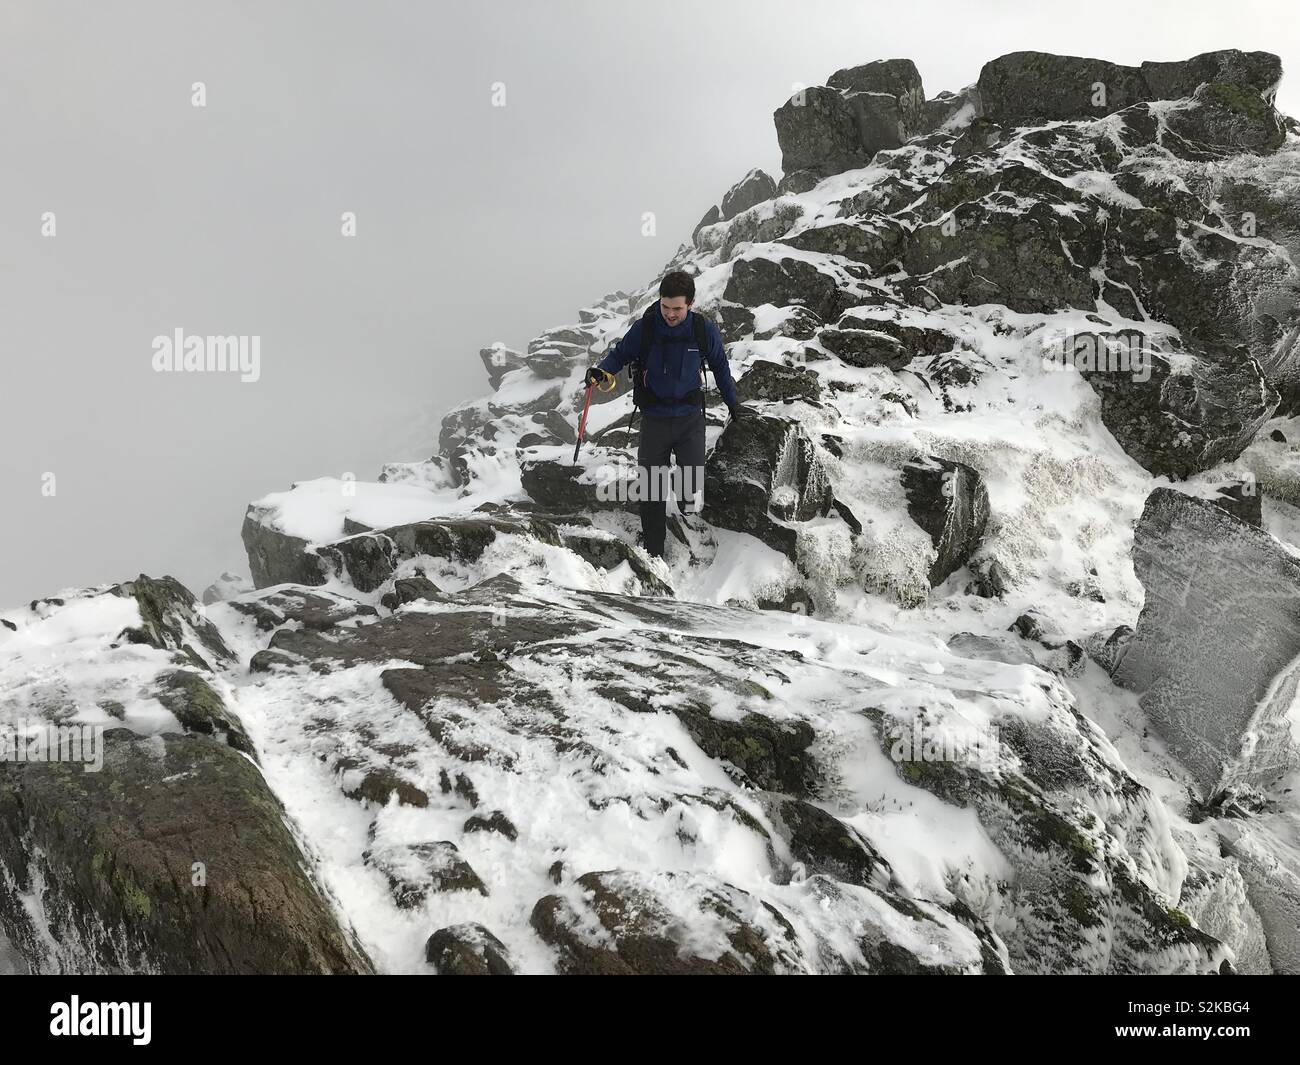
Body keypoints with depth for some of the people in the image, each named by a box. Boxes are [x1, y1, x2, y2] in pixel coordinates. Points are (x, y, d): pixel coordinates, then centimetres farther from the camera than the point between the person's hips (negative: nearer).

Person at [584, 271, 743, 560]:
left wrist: (732, 402, 22)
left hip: (689, 418, 0)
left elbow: (720, 366, 11)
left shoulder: (704, 330, -6)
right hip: (654, 419, 0)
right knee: (651, 492, 2)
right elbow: (619, 354, 6)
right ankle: (653, 553, 14)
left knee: (692, 488, -12)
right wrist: (601, 369, -15)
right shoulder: (644, 328, -9)